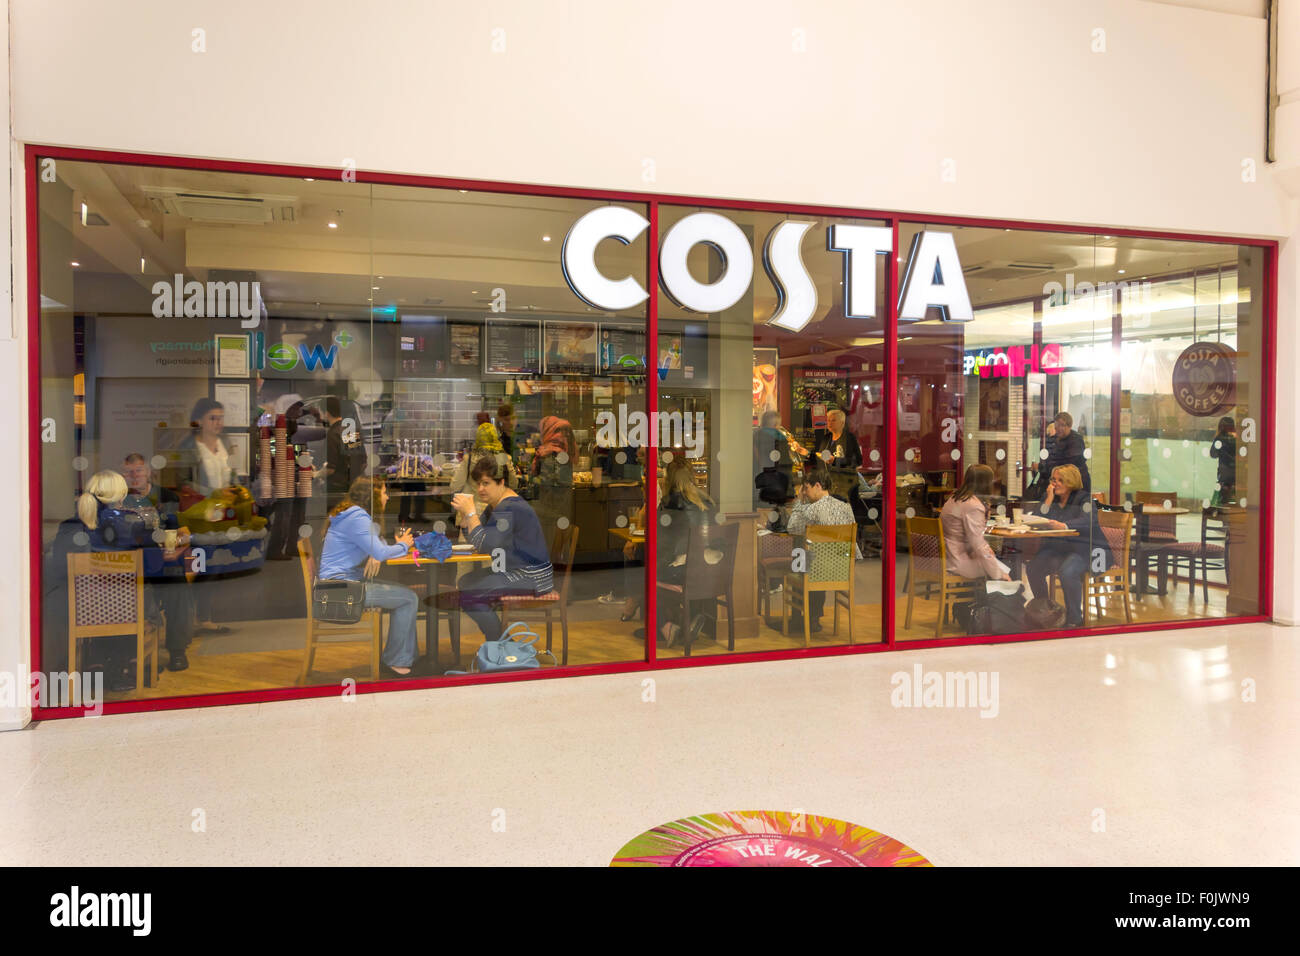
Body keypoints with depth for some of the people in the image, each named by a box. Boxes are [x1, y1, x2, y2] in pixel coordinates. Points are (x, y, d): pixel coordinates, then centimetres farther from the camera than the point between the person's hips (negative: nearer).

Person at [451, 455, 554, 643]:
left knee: (468, 594, -19)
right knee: (465, 582, 14)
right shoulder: (496, 504, 14)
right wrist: (463, 513, -1)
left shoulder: (510, 508, -19)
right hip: (514, 571, 11)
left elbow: (484, 546, -24)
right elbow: (473, 539, 15)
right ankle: (498, 640, 14)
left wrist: (471, 512, -19)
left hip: (532, 577, -11)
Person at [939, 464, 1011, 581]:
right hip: (959, 561, -10)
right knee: (1007, 574, -1)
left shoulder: (956, 498, 8)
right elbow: (978, 545, -23)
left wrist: (984, 547, 13)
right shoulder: (974, 506, -22)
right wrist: (998, 575, -16)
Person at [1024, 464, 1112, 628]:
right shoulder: (1049, 497, 12)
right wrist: (1049, 498, -9)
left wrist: (1063, 525, -43)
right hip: (1057, 547, 6)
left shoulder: (1084, 498, -5)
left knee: (1067, 572, -33)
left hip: (1085, 549, -5)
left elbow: (1087, 521, -25)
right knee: (1033, 568, -18)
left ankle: (1074, 619, -18)